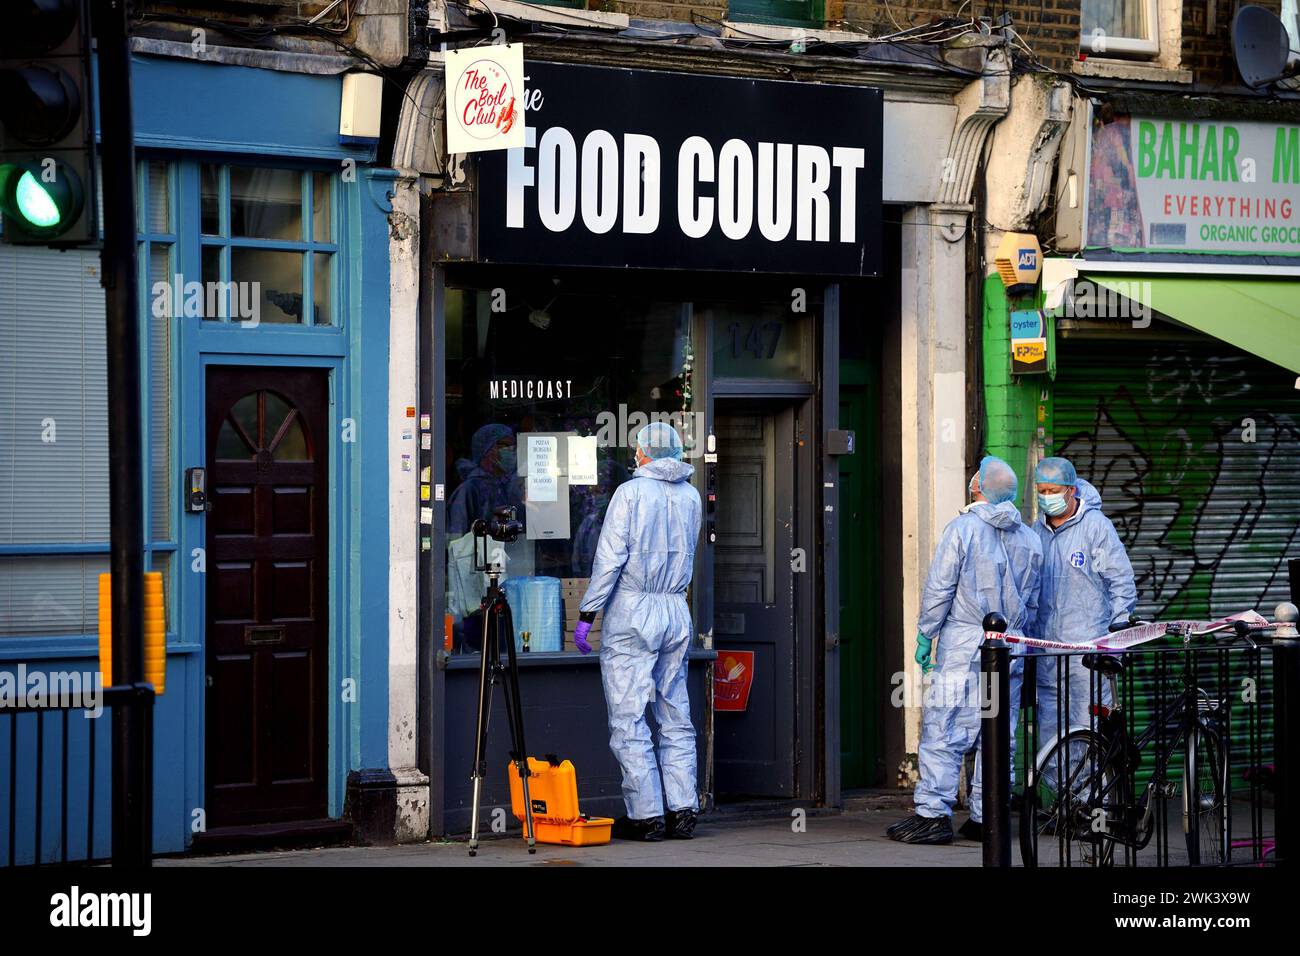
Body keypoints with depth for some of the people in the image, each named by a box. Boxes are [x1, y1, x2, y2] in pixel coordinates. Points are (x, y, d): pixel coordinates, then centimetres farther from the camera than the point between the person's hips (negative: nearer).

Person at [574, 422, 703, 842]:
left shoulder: (630, 492, -8)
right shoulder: (691, 496, 9)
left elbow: (610, 558, -11)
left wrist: (586, 614, -8)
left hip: (632, 610, -6)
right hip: (677, 611, 6)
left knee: (629, 719, -2)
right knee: (676, 716, 10)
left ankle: (646, 815, -4)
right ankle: (682, 811, 9)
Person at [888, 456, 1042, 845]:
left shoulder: (962, 528, -7)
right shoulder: (1030, 539, 11)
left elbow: (939, 589, -8)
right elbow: (1033, 603, 16)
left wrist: (925, 635, -1)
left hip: (963, 643, -5)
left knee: (943, 729, -4)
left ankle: (933, 813, -7)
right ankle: (987, 816, 10)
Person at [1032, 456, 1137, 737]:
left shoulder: (1096, 525, -5)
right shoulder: (1037, 530, 12)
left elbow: (1121, 579, -4)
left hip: (1088, 643, -6)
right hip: (1046, 645, 6)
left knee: (1087, 724, -8)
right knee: (1049, 726, 7)